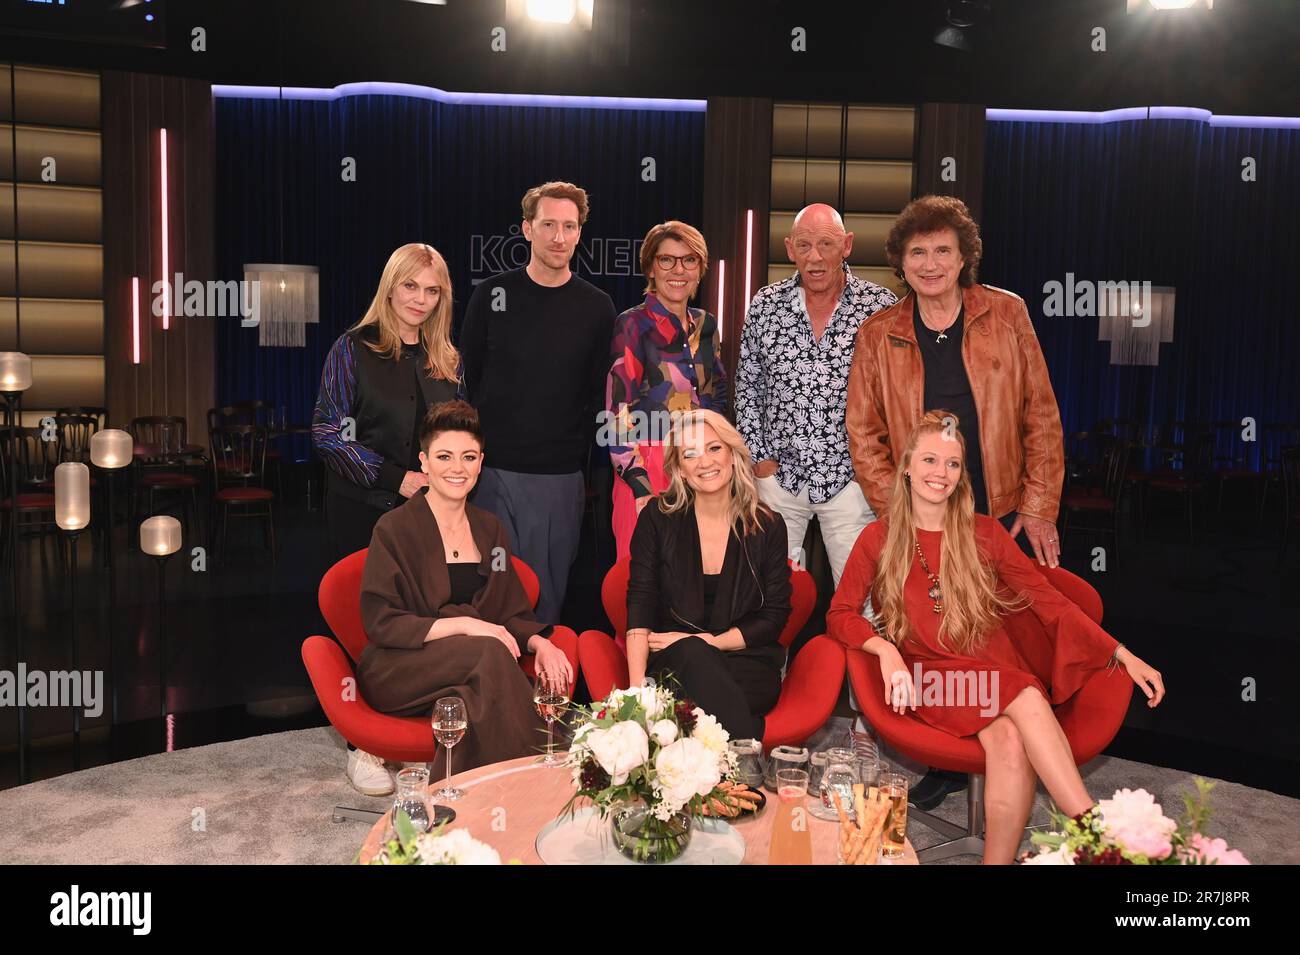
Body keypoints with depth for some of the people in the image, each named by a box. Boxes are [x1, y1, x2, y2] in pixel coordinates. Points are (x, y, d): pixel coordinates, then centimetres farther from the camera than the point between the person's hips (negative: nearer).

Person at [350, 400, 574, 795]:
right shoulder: (394, 529, -3)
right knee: (490, 653, -33)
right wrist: (463, 625, -21)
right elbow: (381, 623, -10)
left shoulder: (490, 530, 14)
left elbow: (513, 613, 14)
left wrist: (538, 642, -9)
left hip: (468, 668, 4)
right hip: (394, 671, -4)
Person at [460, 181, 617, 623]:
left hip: (561, 476, 1)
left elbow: (597, 394, 7)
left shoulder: (596, 308, 3)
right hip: (493, 470, 0)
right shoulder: (491, 295, 2)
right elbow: (468, 379, 6)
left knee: (548, 594, 8)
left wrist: (582, 461, 3)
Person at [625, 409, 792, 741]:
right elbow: (639, 606, -5)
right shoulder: (657, 518, 3)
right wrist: (636, 686, -19)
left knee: (691, 653, -34)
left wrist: (706, 642, -10)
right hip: (673, 664, 1)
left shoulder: (767, 526, 4)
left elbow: (774, 618, 3)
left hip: (746, 663, 0)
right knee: (690, 654, -35)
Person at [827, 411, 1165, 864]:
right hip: (928, 672, -2)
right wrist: (885, 650, -18)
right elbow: (840, 614, 2)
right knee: (1027, 699, -32)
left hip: (994, 667, 2)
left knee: (1010, 739, -34)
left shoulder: (985, 533, 11)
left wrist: (1122, 654, -1)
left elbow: (1047, 599, 7)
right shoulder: (879, 538, 5)